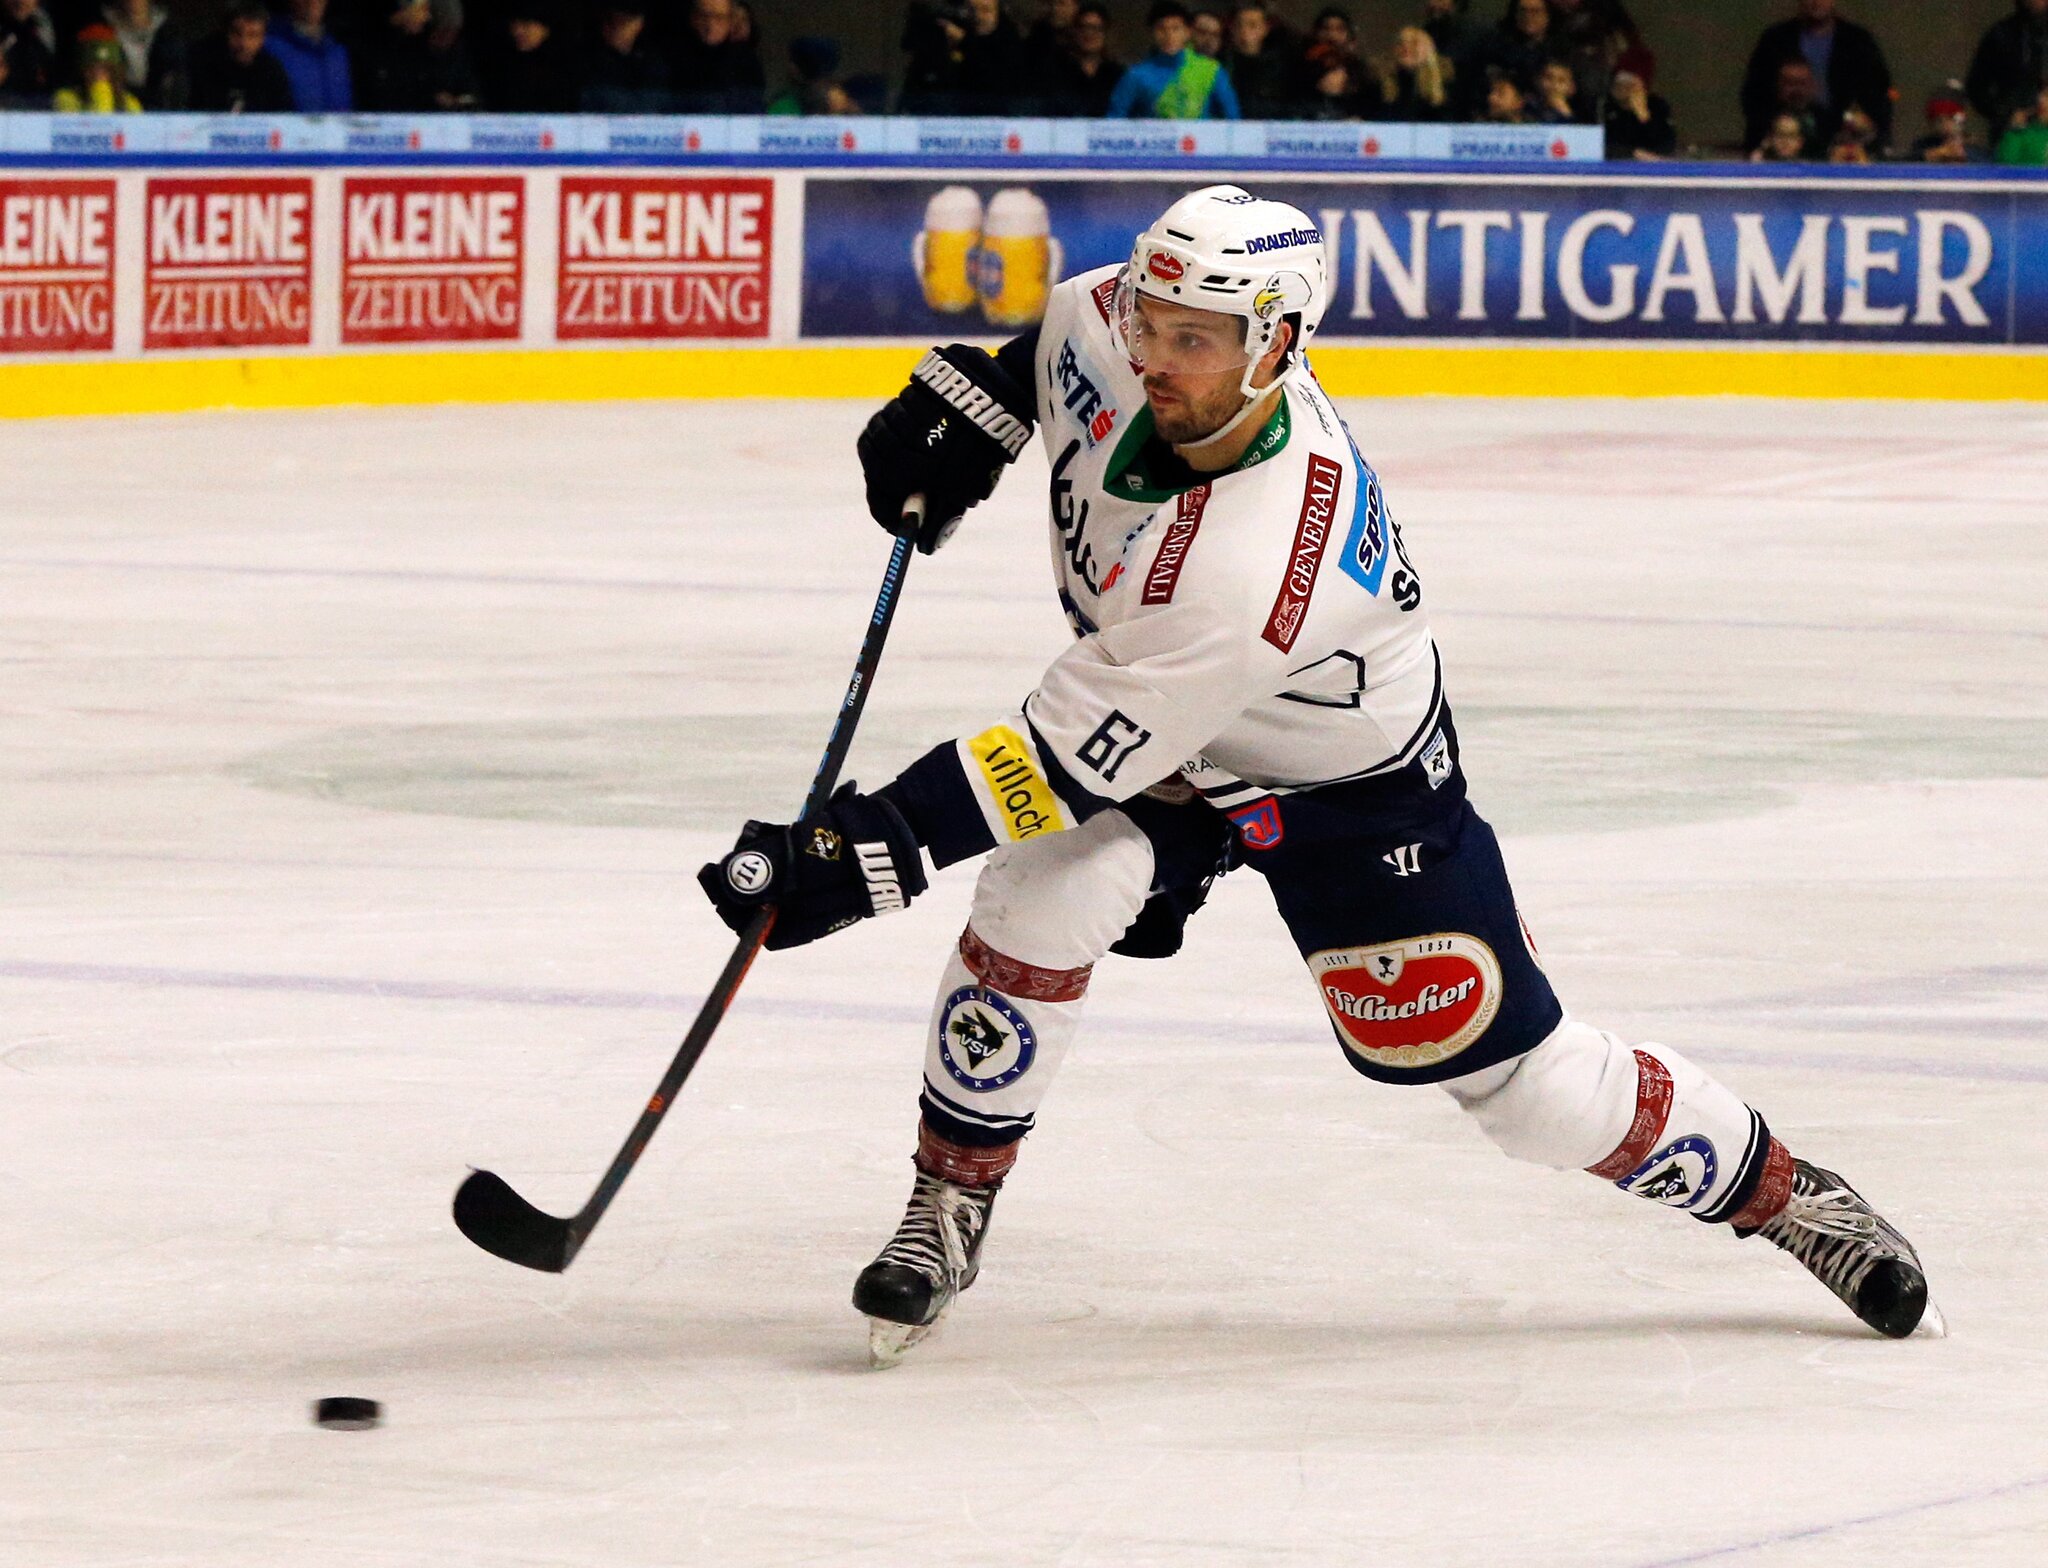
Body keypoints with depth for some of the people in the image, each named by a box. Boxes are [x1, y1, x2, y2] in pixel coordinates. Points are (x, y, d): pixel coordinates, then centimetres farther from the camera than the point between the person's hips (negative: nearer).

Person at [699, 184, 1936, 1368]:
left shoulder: (1255, 571, -44)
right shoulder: (1116, 335, -24)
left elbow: (1070, 761, -40)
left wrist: (867, 850, -40)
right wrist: (972, 402, -5)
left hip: (1347, 790, -6)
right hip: (1155, 730, 6)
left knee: (1521, 1083, 0)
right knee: (1043, 896, -23)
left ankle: (1777, 1189, 24)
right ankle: (948, 1211, -7)